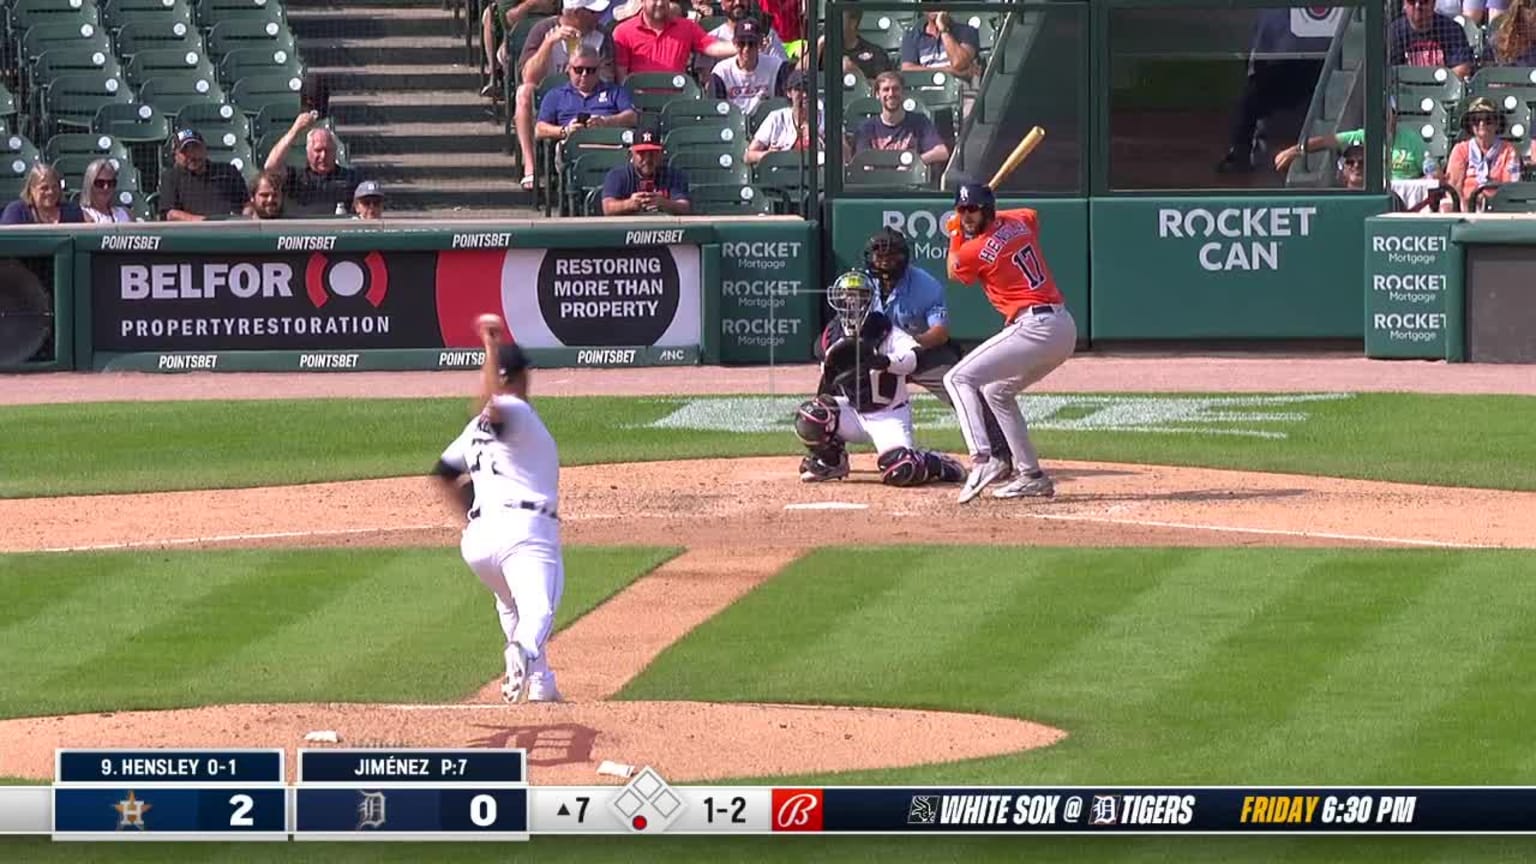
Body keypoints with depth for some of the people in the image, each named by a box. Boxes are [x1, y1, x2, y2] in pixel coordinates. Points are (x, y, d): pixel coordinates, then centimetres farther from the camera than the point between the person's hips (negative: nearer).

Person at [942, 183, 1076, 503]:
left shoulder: (974, 251, -9)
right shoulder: (1019, 221, 12)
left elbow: (954, 272, 15)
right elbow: (1033, 217, 40)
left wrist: (956, 235, 25)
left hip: (1035, 328, -9)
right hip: (1065, 329, 9)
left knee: (959, 379, -9)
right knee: (996, 391, 26)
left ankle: (983, 460, -25)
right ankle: (1032, 476, 23)